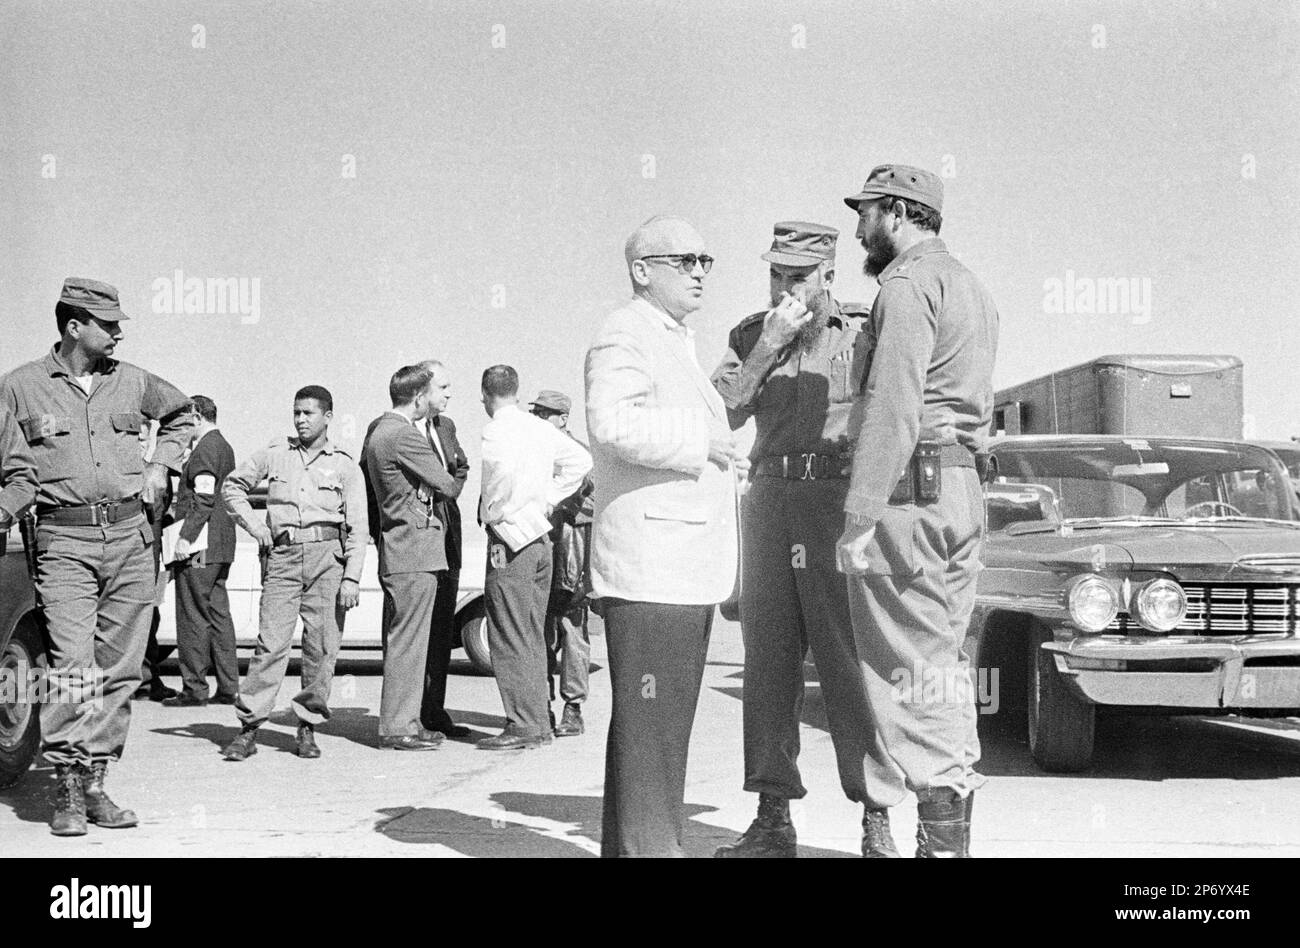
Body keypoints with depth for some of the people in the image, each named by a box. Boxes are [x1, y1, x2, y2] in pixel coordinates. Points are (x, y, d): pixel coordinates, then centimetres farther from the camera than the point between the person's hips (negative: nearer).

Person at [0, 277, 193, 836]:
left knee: (119, 668, 4)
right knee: (72, 664, -15)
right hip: (64, 540, -4)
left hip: (131, 536, 4)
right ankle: (66, 787, -9)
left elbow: (181, 414, 31)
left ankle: (95, 783, 11)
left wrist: (160, 464, 18)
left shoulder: (132, 382, 12)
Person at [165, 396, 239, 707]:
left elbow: (204, 498, -20)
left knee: (193, 616, -5)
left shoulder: (205, 448, -12)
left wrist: (186, 537, -21)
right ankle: (228, 687, 11)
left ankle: (194, 688, -3)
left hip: (199, 545, -10)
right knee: (218, 614, 10)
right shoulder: (224, 447, 19)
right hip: (221, 545, 10)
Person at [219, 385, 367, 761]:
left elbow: (358, 526, 3)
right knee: (271, 641, -7)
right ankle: (249, 728, -6)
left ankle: (308, 727, 10)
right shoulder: (274, 454, 11)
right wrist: (252, 523, 7)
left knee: (322, 644, 0)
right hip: (283, 555, 0)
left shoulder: (345, 466, 7)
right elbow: (232, 486, 22)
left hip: (327, 555, 0)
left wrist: (352, 578, -5)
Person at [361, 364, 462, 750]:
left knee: (402, 639, 14)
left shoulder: (376, 430, 14)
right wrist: (456, 483, 10)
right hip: (415, 548, -10)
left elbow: (365, 481, 22)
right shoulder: (405, 436, -16)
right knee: (407, 639, -6)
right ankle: (397, 726, -3)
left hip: (393, 545, 10)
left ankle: (403, 720, 20)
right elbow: (446, 486, -11)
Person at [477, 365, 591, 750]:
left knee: (509, 637, -4)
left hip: (510, 540, -8)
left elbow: (506, 470, -28)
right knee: (533, 636, 13)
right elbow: (581, 459, 13)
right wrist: (547, 499, 11)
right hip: (541, 538, 8)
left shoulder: (494, 431, -11)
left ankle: (523, 724, -6)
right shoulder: (541, 429, 12)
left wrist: (499, 515, -15)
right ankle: (539, 721, 16)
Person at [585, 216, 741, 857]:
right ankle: (642, 846, -9)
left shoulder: (677, 345, 26)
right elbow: (613, 424, -25)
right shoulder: (625, 334, -7)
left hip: (686, 569, 10)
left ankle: (649, 844, 18)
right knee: (648, 722, -10)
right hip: (648, 560, -10)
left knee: (668, 721, 12)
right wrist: (698, 443, -15)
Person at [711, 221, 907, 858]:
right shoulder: (752, 335, 11)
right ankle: (773, 822, 11)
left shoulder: (864, 335, 2)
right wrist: (769, 346, -9)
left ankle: (877, 824, -2)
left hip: (841, 502, -4)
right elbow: (721, 414, -1)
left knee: (851, 661, -7)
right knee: (768, 661, 5)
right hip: (770, 501, 4)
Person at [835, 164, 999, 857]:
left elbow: (893, 409, -18)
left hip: (909, 491, -10)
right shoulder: (972, 289, 23)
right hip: (963, 492, 10)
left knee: (909, 674, -8)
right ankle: (954, 834, 15)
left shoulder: (909, 283, -9)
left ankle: (940, 841, -10)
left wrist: (858, 520, -20)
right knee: (944, 666, 12)